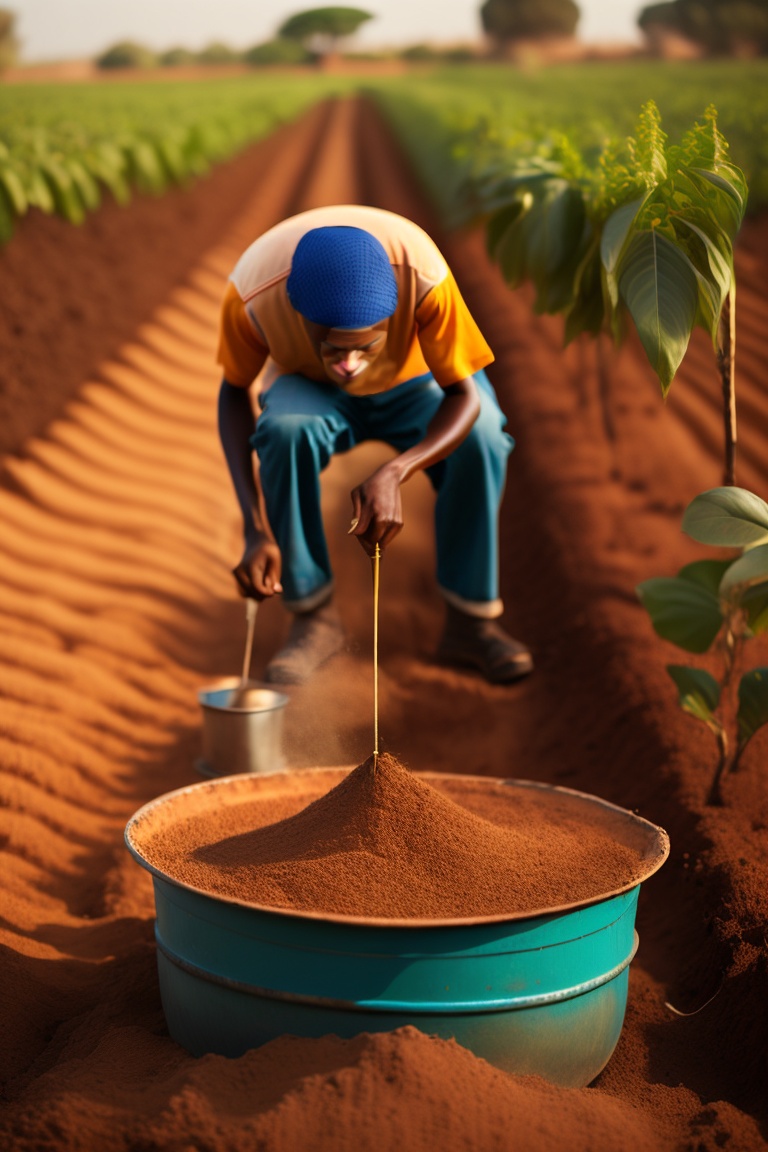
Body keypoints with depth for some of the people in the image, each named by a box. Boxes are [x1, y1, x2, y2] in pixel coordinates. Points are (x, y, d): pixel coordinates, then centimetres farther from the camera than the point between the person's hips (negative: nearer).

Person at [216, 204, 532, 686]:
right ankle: (314, 618, -16)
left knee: (482, 435, -31)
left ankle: (471, 620, -12)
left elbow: (465, 397, -30)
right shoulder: (252, 290, -35)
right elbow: (235, 394, -19)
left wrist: (393, 474, -49)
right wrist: (257, 529, -30)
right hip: (308, 388, 0)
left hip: (410, 384, 0)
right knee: (285, 429, -35)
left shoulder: (422, 274, -38)